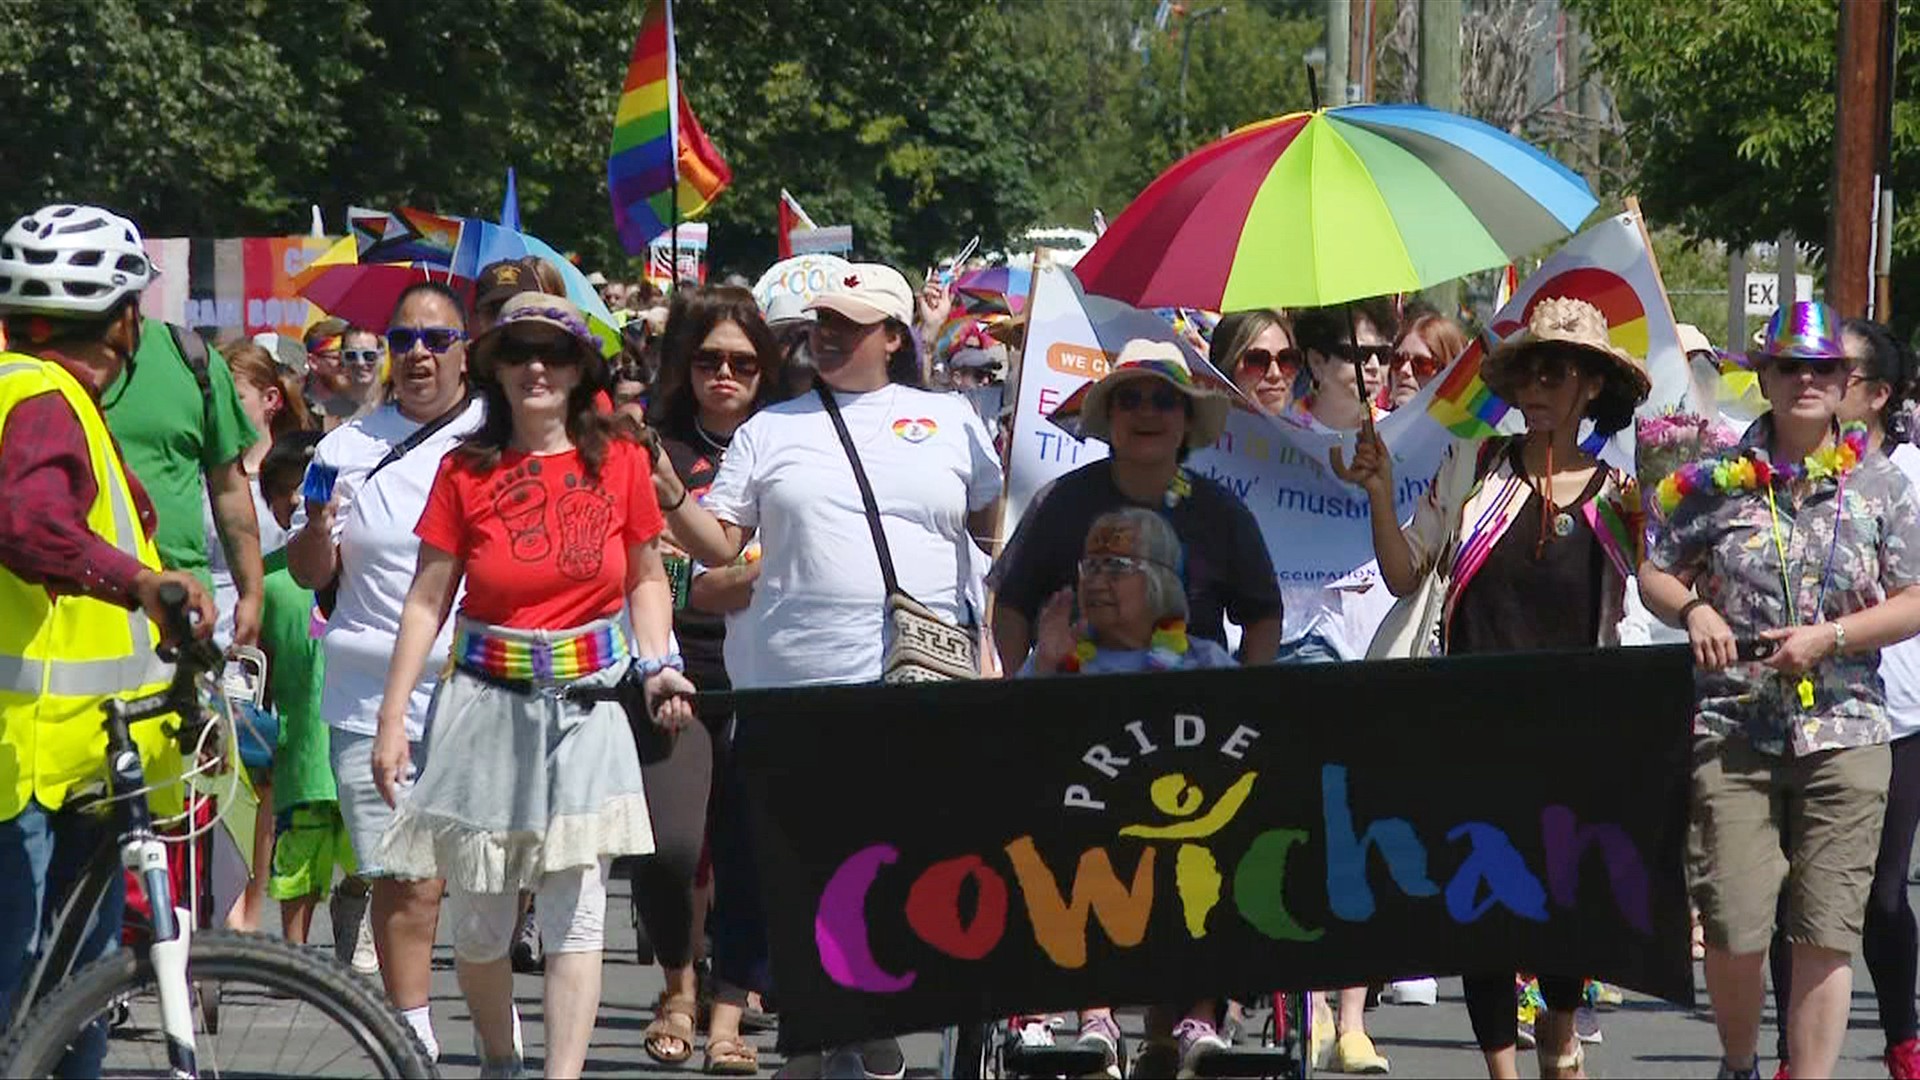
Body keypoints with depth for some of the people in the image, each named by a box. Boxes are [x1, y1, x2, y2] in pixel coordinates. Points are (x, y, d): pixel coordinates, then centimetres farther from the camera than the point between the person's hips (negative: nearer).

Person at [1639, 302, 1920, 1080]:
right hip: (1732, 731, 0)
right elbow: (1654, 573, 11)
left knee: (1827, 932, -2)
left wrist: (1830, 638, -11)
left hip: (1843, 732, 0)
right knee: (1734, 928, -4)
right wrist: (1692, 611, -10)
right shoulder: (1719, 481, 5)